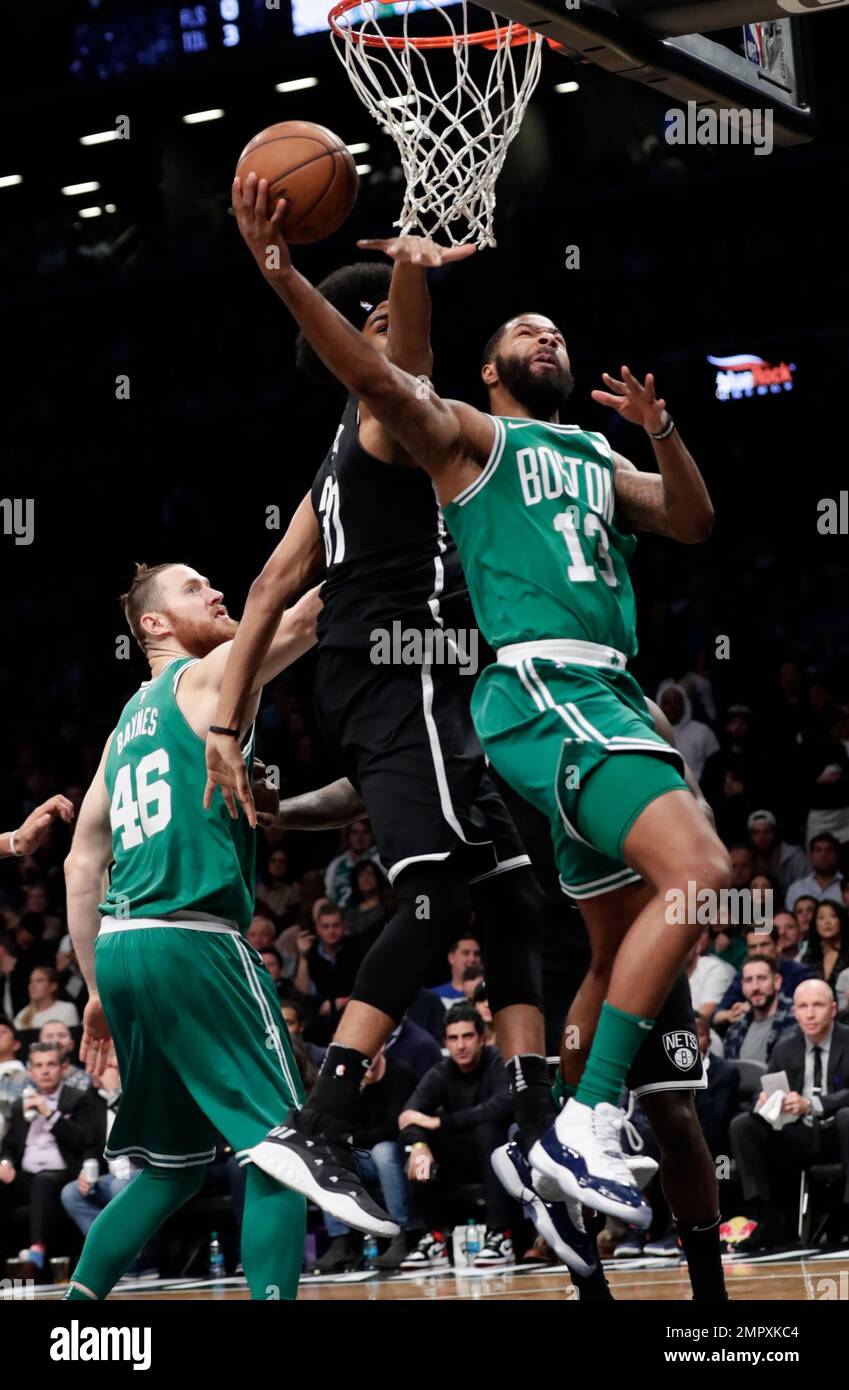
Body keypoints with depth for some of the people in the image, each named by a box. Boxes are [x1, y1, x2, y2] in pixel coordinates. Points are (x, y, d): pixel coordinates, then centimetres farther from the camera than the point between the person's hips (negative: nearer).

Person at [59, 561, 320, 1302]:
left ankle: (78, 1299, 12)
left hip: (120, 946, 9)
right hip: (192, 942, -8)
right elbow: (307, 614, -11)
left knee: (174, 1165, 17)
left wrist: (98, 989, 23)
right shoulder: (207, 676, 1)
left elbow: (82, 866, 21)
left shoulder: (128, 723, 23)